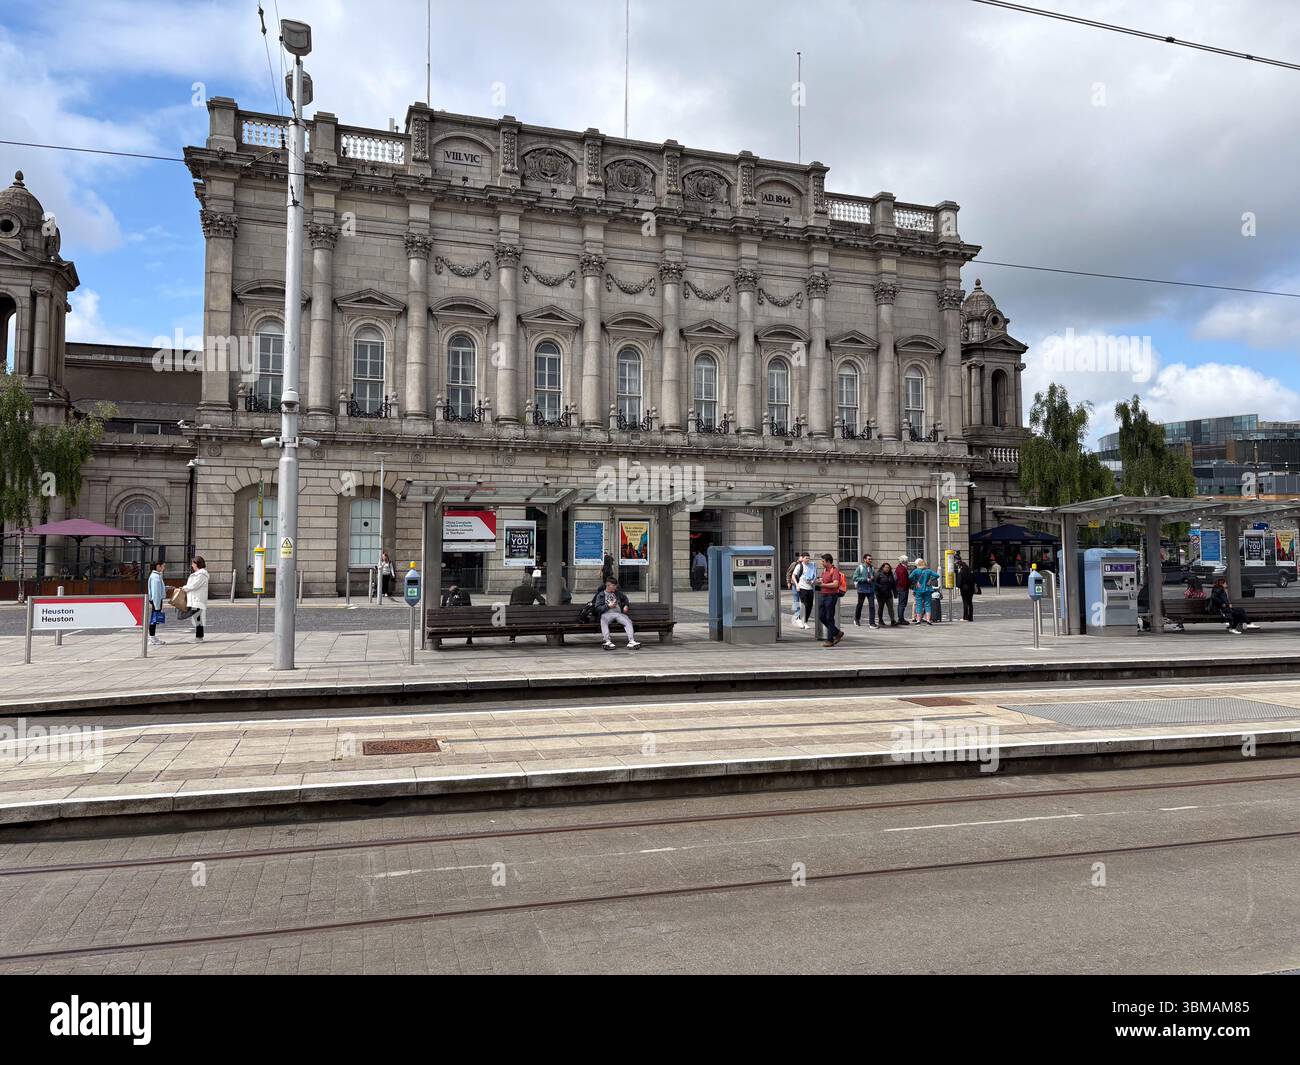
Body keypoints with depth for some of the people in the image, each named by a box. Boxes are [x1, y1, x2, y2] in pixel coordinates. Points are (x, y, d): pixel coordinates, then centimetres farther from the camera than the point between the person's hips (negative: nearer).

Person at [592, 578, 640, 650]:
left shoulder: (618, 593, 23)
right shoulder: (600, 595, 12)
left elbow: (625, 599, 39)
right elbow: (597, 608, 3)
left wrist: (626, 605, 18)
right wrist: (608, 606, -8)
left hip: (619, 613, 3)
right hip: (606, 614, -3)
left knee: (628, 621, -28)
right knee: (603, 621, -38)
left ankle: (631, 641, -39)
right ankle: (608, 642, -46)